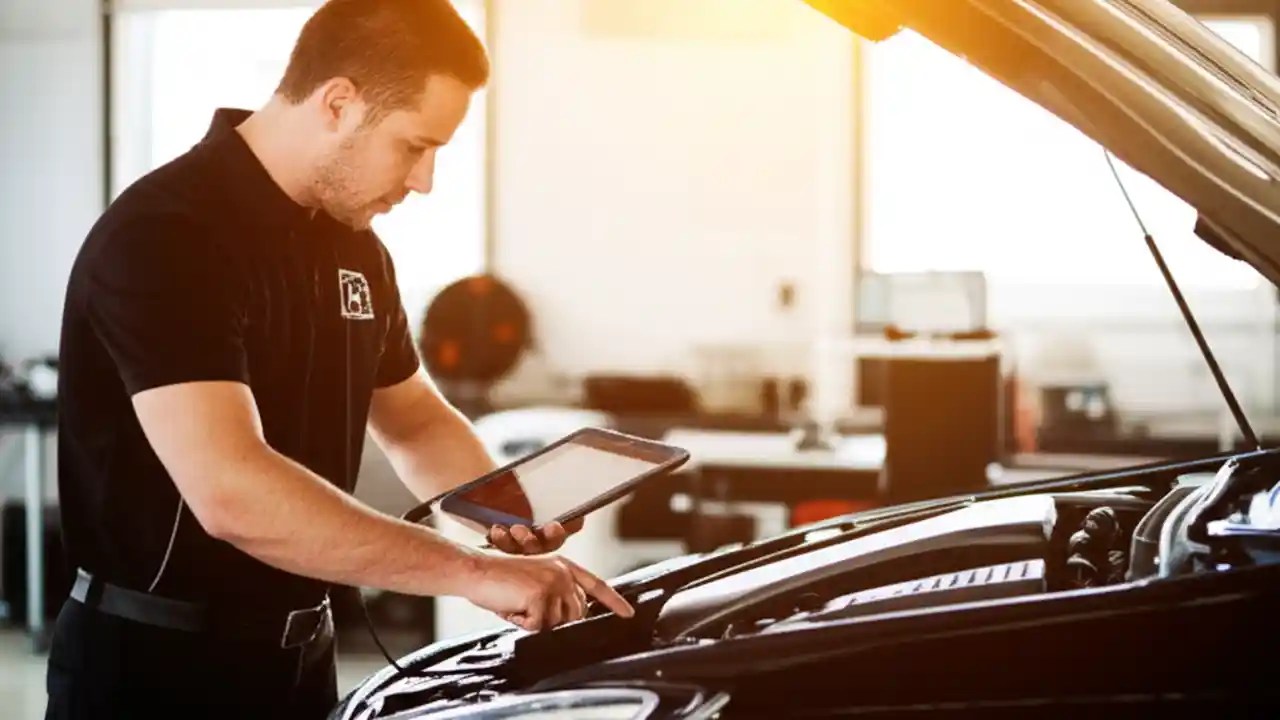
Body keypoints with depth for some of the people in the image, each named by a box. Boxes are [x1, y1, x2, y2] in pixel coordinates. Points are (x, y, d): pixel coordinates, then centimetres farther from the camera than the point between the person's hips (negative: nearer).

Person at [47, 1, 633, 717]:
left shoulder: (352, 246, 7)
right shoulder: (165, 239, -21)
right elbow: (231, 493, -32)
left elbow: (417, 422, 19)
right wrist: (474, 571, -30)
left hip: (298, 655, 8)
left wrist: (509, 517, -2)